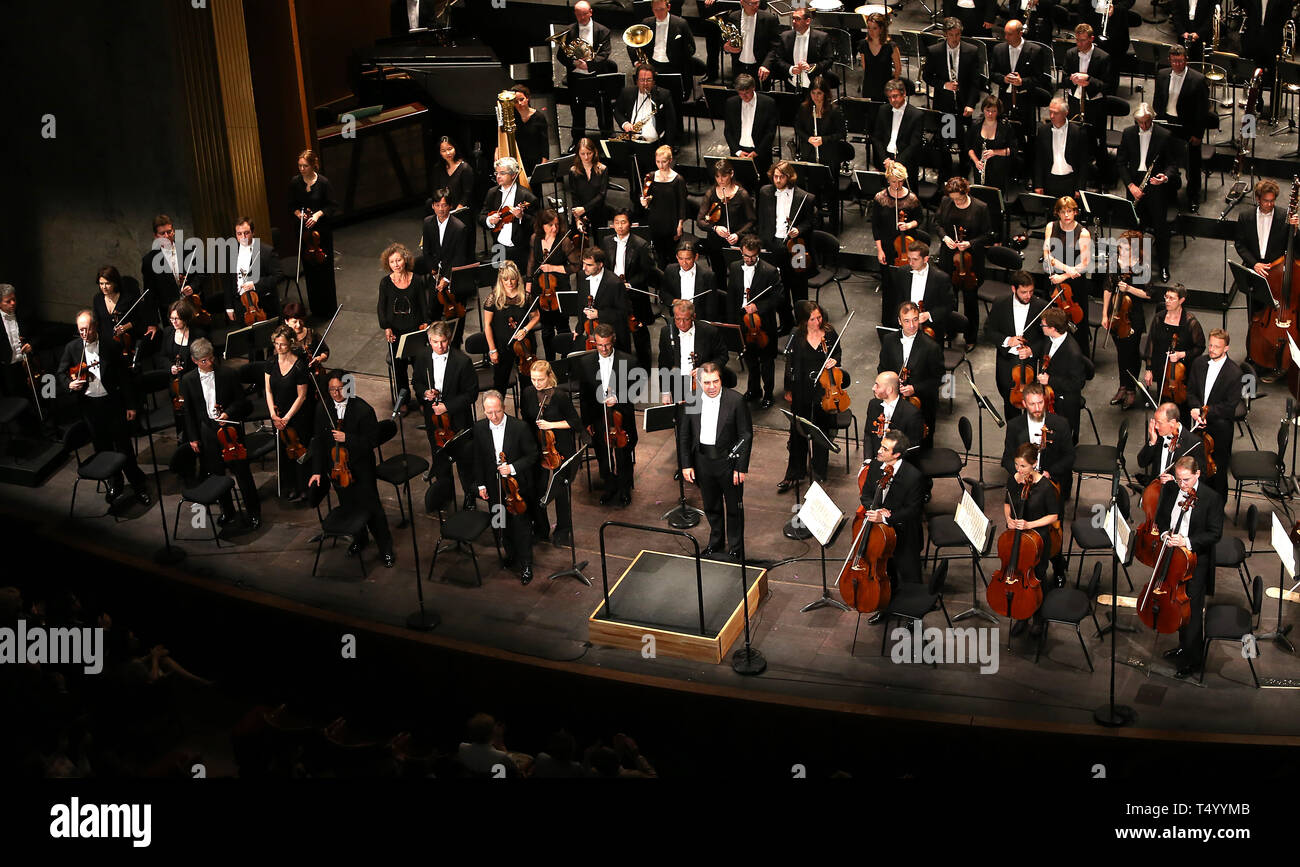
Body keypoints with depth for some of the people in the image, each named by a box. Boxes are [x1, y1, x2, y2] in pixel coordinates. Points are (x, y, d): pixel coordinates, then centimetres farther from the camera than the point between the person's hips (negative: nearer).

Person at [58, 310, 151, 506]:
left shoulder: (109, 345, -8)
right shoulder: (72, 348, -2)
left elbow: (124, 376, -4)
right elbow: (62, 373, 7)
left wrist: (131, 405, -4)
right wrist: (69, 384, -18)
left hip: (112, 402, -2)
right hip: (89, 405, 2)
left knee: (124, 445, 2)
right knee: (102, 447, 14)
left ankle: (138, 485, 15)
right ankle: (114, 484, 29)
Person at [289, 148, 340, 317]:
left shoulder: (323, 182, -10)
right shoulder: (295, 182, -1)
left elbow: (333, 206, -4)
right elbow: (292, 206, 10)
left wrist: (318, 214, -18)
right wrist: (298, 213, -10)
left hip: (321, 230, -3)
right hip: (303, 230, 3)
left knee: (324, 267, 1)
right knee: (308, 268, 7)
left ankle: (328, 308, 13)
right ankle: (315, 308, 18)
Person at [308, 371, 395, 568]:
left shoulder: (363, 410, -18)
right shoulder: (323, 410, -5)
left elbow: (372, 441, -16)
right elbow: (318, 441, 3)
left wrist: (347, 438, -27)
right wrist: (317, 470, 1)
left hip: (361, 469, -4)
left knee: (371, 507, 1)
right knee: (348, 506, 19)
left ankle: (385, 548, 18)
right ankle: (360, 539, 43)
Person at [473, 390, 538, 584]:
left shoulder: (519, 427, -17)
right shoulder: (479, 428, -5)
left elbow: (532, 455, -9)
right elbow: (478, 458, 6)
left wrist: (512, 468, -22)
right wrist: (481, 484, 6)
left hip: (517, 484, -4)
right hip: (494, 485, 4)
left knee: (520, 523, -2)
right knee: (503, 522, 17)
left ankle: (526, 565, 10)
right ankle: (511, 554, 38)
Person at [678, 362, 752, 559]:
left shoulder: (735, 401, -16)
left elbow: (746, 436, -11)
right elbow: (684, 434, 3)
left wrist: (741, 467, -13)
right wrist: (686, 464, 0)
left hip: (728, 460, -3)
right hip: (703, 461, 3)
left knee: (733, 507, 12)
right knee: (711, 506, 21)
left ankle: (735, 548, 29)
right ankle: (715, 542, 42)